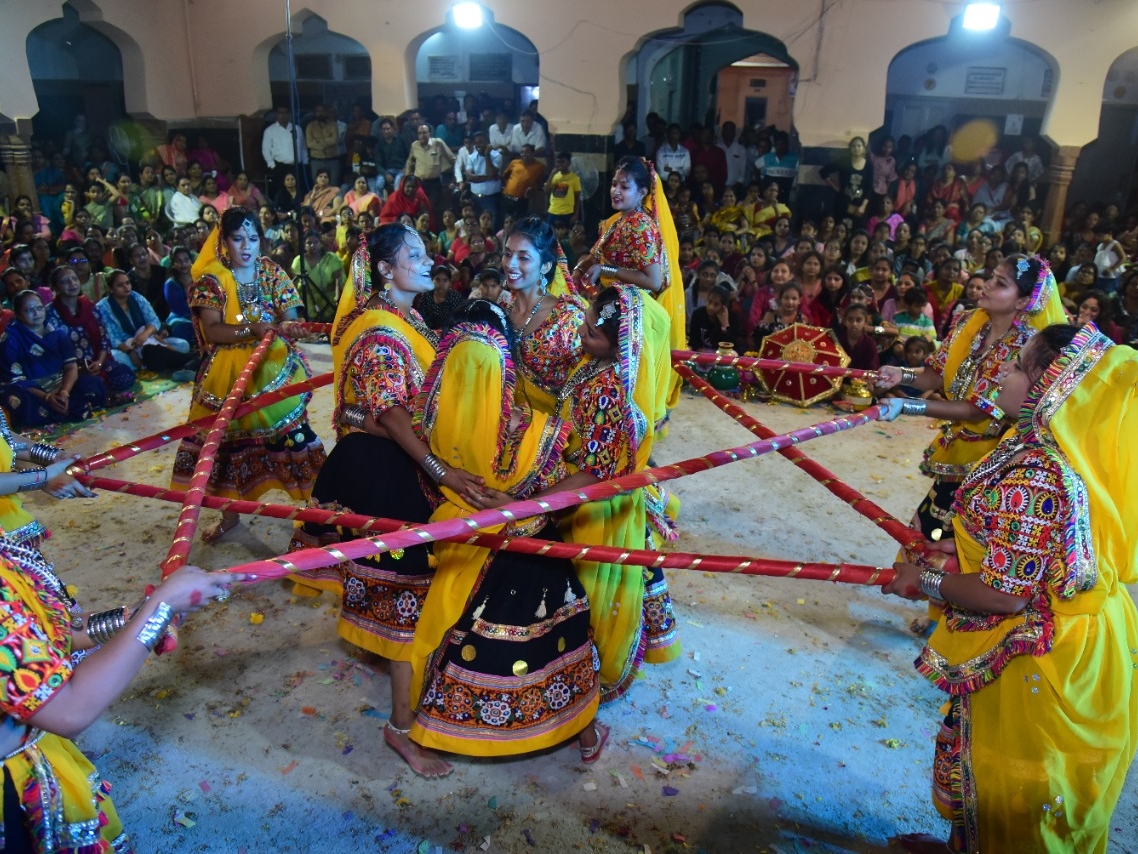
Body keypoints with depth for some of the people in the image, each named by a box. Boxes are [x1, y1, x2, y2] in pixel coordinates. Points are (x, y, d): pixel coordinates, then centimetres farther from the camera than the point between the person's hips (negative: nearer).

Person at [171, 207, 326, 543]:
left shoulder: (272, 272, 3)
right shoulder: (211, 278, -4)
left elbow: (289, 317, -3)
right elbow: (212, 330, -14)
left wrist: (283, 327, -27)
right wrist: (253, 329, -29)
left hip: (273, 367, 1)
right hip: (228, 372, 0)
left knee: (291, 431, -4)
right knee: (227, 437, 6)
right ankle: (230, 512, 24)